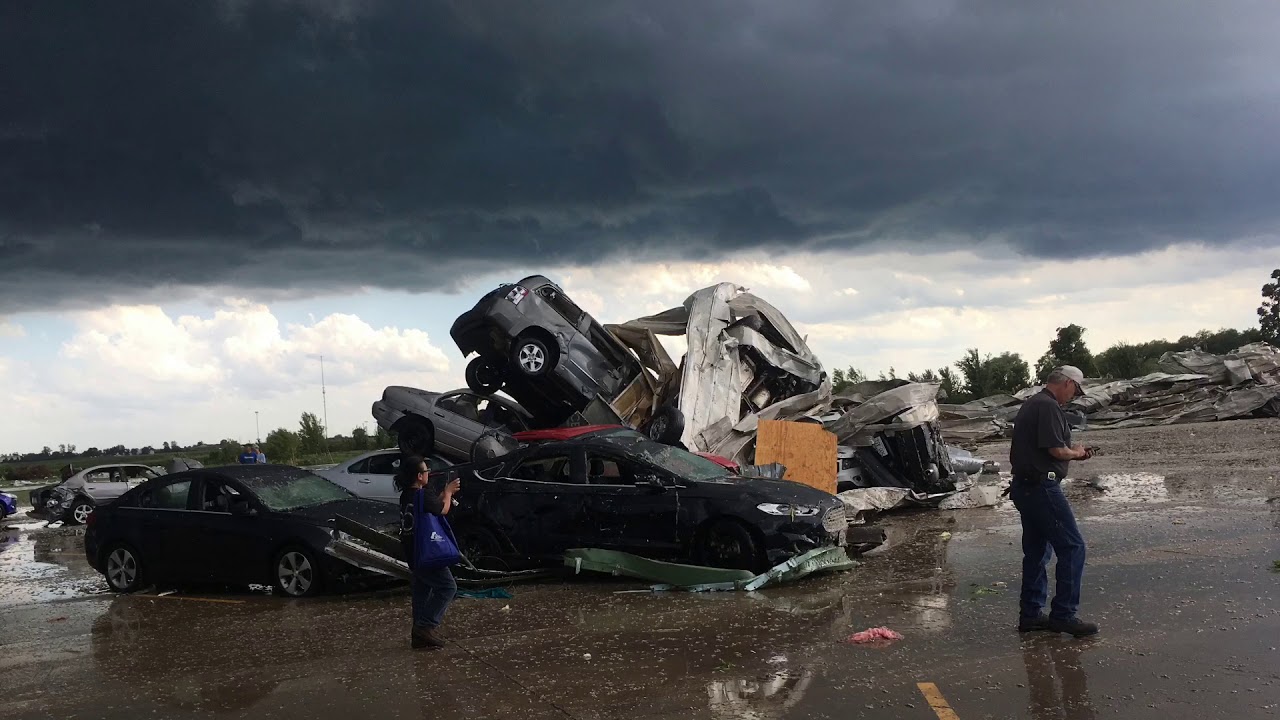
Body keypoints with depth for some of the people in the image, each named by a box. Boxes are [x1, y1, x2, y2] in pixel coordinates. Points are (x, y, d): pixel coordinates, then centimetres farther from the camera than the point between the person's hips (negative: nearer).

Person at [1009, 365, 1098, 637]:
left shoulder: (1031, 404, 18)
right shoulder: (1048, 406, -15)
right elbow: (1057, 450, -21)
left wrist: (1074, 454, 17)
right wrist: (1075, 452, 0)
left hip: (1024, 487, 11)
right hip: (1042, 487, -11)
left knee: (1036, 551, 15)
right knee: (1072, 547, -5)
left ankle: (1031, 615, 19)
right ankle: (1063, 615, -3)